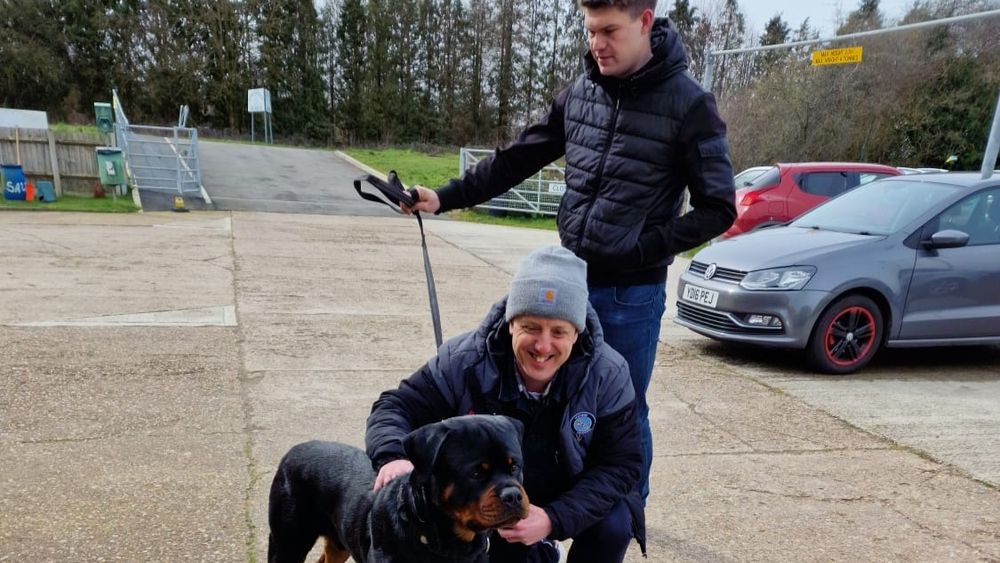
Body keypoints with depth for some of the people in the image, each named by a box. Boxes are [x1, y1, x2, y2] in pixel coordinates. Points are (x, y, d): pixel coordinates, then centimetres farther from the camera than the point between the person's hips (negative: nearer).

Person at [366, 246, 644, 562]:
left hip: (574, 499, -1)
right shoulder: (466, 361, -26)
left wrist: (554, 519, -35)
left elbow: (622, 463, -21)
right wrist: (394, 456, -45)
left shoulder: (608, 374, -26)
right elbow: (397, 407, -20)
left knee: (613, 526, -27)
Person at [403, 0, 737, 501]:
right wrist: (446, 198, 2)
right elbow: (517, 160, 9)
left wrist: (646, 248, -17)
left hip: (631, 292, -5)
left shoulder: (688, 104, -11)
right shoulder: (580, 92, 3)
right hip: (568, 280, 5)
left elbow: (718, 209, -9)